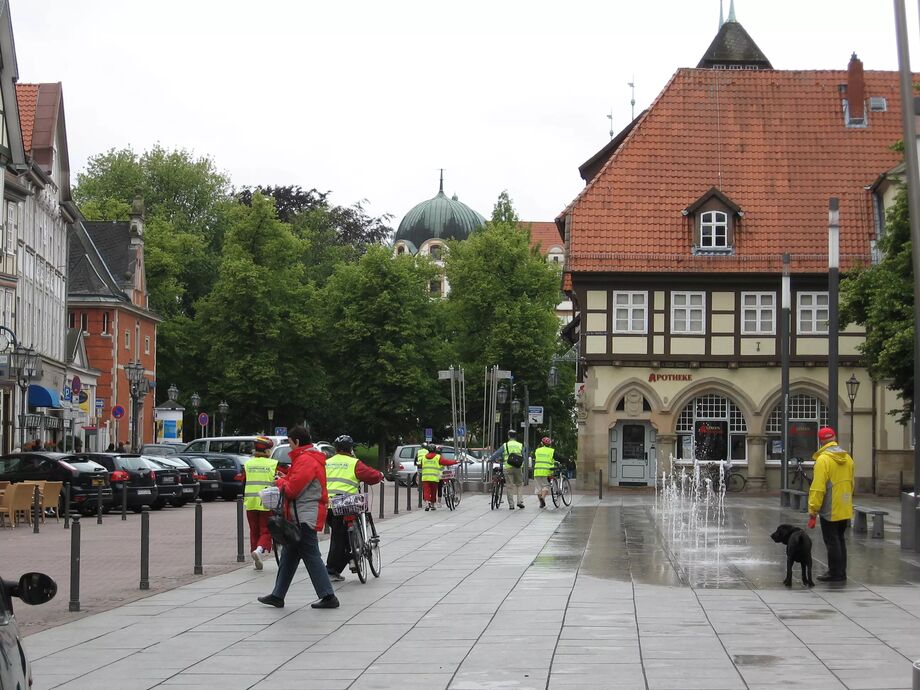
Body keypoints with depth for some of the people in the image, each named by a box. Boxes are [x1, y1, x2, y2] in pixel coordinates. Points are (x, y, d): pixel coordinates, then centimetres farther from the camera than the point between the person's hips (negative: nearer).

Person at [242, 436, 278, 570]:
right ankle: (259, 550, -24)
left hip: (250, 503, 4)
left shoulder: (247, 464, 6)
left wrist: (244, 499, 22)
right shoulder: (274, 464, -5)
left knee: (254, 531, 13)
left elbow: (243, 484, 11)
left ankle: (257, 561, 12)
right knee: (266, 530, 3)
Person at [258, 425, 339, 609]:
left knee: (311, 556, -7)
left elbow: (292, 489, -19)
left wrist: (280, 482, 0)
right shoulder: (310, 458, 18)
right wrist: (285, 480, 6)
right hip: (303, 516, 11)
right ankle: (277, 596, 19)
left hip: (305, 516, -11)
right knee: (289, 555, 14)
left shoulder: (305, 460, -16)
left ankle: (328, 596, -6)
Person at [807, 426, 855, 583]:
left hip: (830, 510, -7)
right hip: (845, 510, 7)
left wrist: (812, 511, -15)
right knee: (840, 540, 16)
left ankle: (835, 573, 2)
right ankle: (841, 572, 21)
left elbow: (818, 488, -19)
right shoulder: (847, 458, 8)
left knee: (832, 542, -1)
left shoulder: (823, 460, -16)